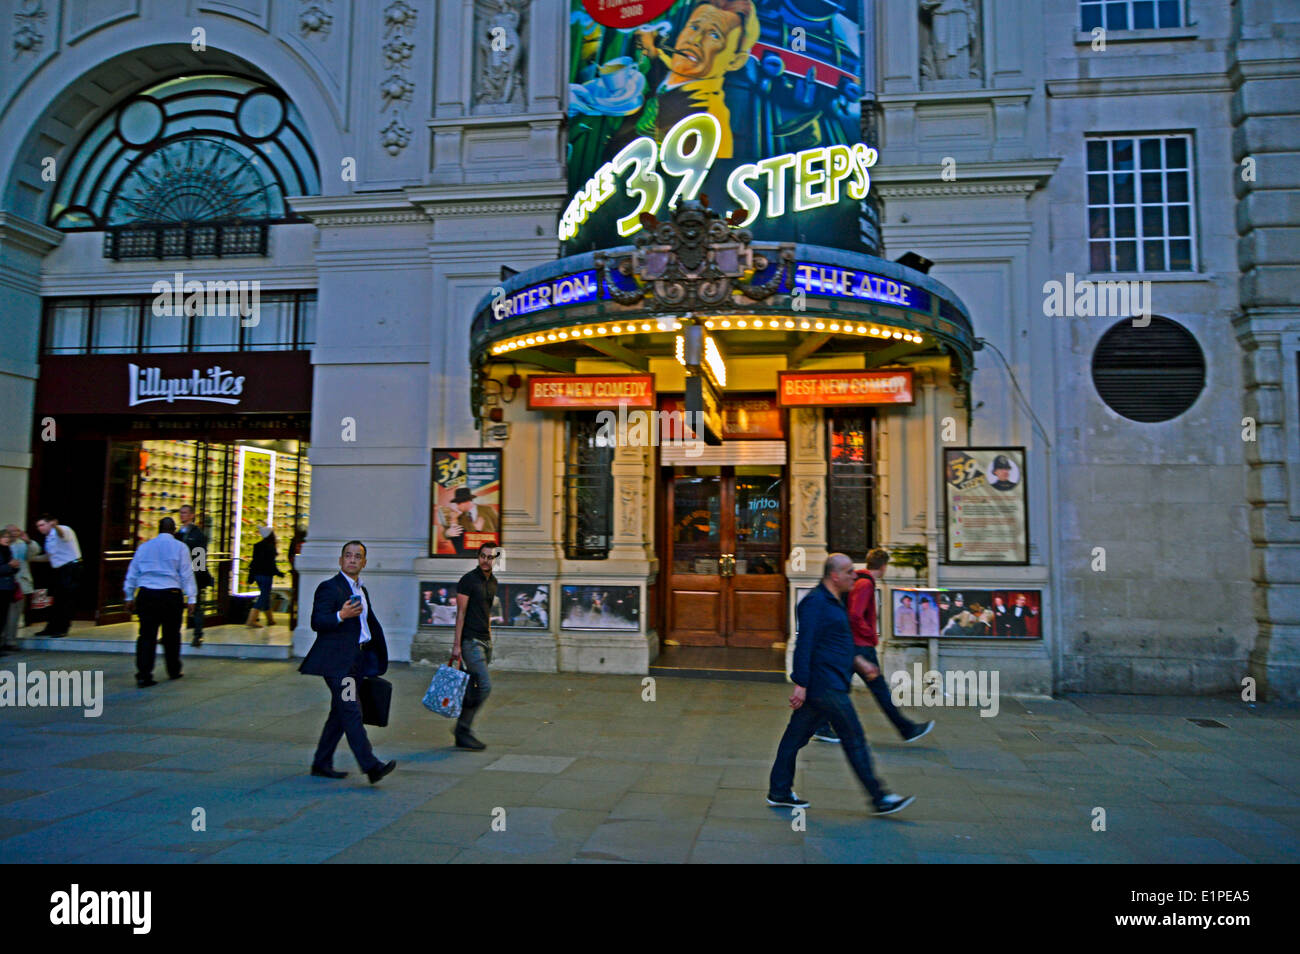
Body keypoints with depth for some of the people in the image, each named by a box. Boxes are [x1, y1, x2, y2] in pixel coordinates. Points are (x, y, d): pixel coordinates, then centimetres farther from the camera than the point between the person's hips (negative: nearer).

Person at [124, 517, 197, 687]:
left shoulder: (144, 547, 11)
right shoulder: (180, 547, 1)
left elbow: (132, 573, 15)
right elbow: (187, 574, -2)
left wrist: (129, 597, 22)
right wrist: (191, 598, 0)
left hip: (146, 595, 3)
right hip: (171, 595, -2)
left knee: (146, 635, 2)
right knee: (171, 635, 9)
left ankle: (143, 675, -3)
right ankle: (173, 671, 21)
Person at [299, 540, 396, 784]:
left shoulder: (362, 591, 19)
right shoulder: (329, 587, -5)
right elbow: (316, 622, -14)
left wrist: (379, 655, 23)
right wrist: (341, 616, -29)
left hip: (356, 661, 9)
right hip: (336, 661, -9)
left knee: (341, 713, 13)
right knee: (351, 711, -12)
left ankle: (321, 764, 23)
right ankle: (370, 765, -16)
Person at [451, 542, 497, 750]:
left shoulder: (493, 582, 14)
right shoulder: (468, 580, -9)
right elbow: (461, 613, -12)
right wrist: (457, 644, -15)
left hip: (485, 640, 8)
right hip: (471, 641, -8)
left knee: (474, 691, 9)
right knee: (485, 686, -14)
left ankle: (462, 735, 16)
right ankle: (463, 730, -2)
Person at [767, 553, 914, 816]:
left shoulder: (833, 602, 17)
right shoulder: (815, 602, -16)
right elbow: (804, 644, -21)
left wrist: (858, 661, 30)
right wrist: (801, 684, -23)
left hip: (830, 684, 10)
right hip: (825, 686, -10)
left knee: (796, 735, 12)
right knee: (854, 740, -3)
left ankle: (779, 792, 18)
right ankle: (879, 799, 5)